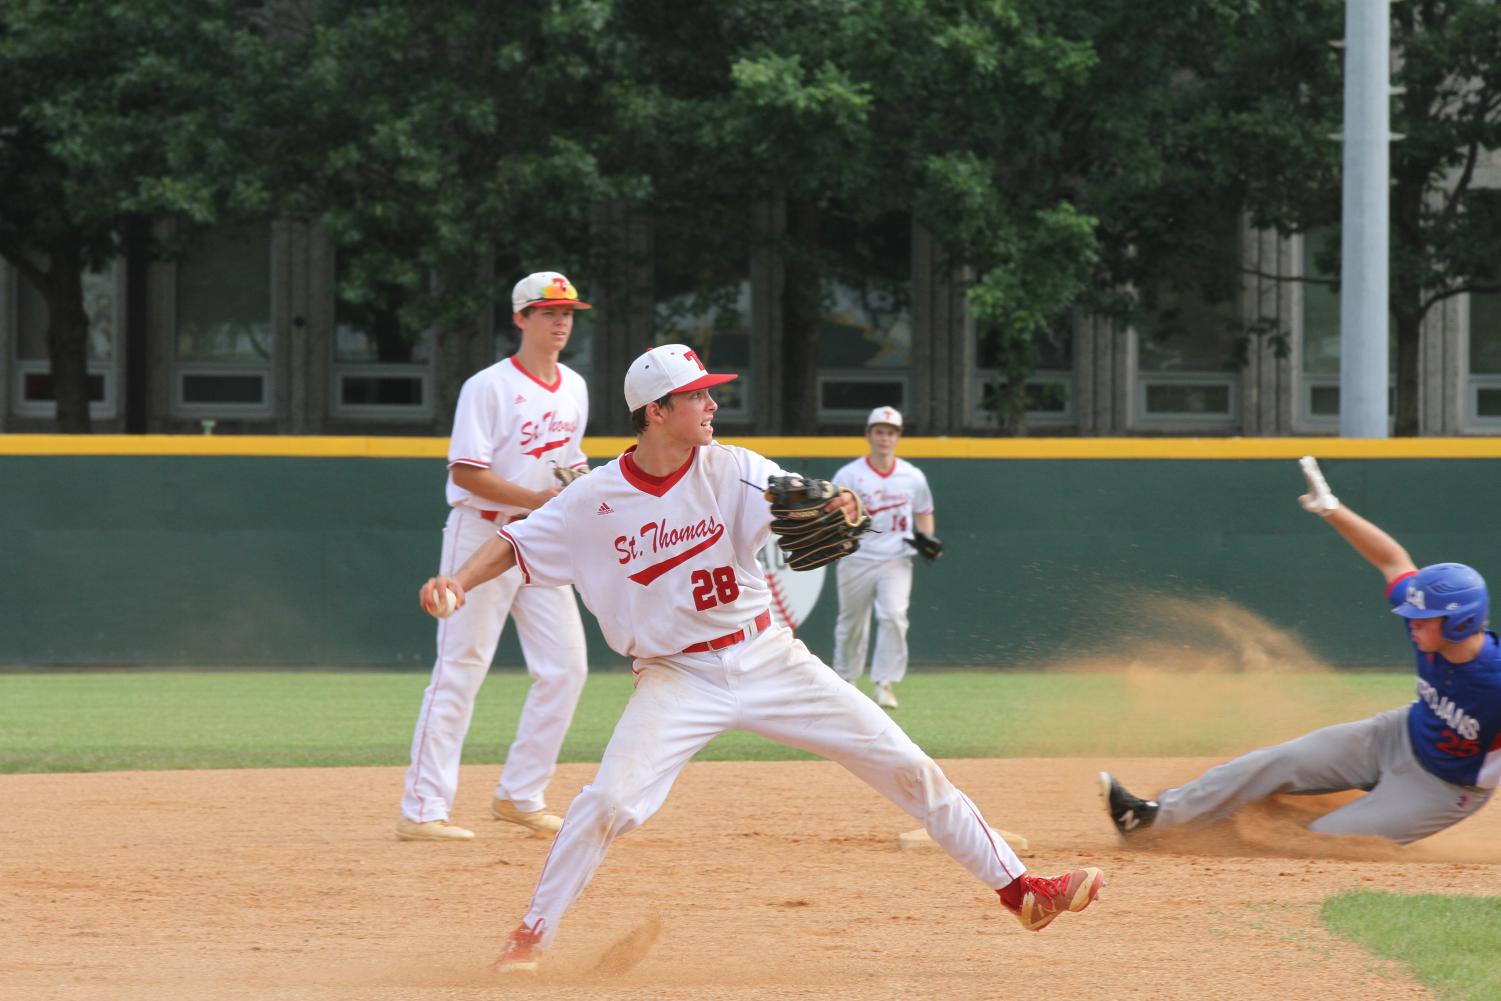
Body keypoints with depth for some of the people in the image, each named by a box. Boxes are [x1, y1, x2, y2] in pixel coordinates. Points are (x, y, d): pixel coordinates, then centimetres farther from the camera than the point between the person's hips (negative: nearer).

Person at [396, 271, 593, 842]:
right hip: (482, 534, -7)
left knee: (565, 667, 2)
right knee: (460, 671, -8)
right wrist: (540, 499, -23)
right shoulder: (489, 387, -11)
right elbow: (466, 472, -17)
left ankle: (520, 796, 14)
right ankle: (422, 810, -7)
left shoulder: (573, 388, 13)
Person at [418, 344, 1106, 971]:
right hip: (677, 678, -2)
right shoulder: (598, 500, -9)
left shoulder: (732, 471, -7)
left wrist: (835, 508, -45)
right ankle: (532, 936, -2)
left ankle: (1016, 886, 9)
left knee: (905, 766, -1)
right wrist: (460, 581, -21)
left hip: (767, 657, 2)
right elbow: (518, 544, -3)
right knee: (609, 801, -22)